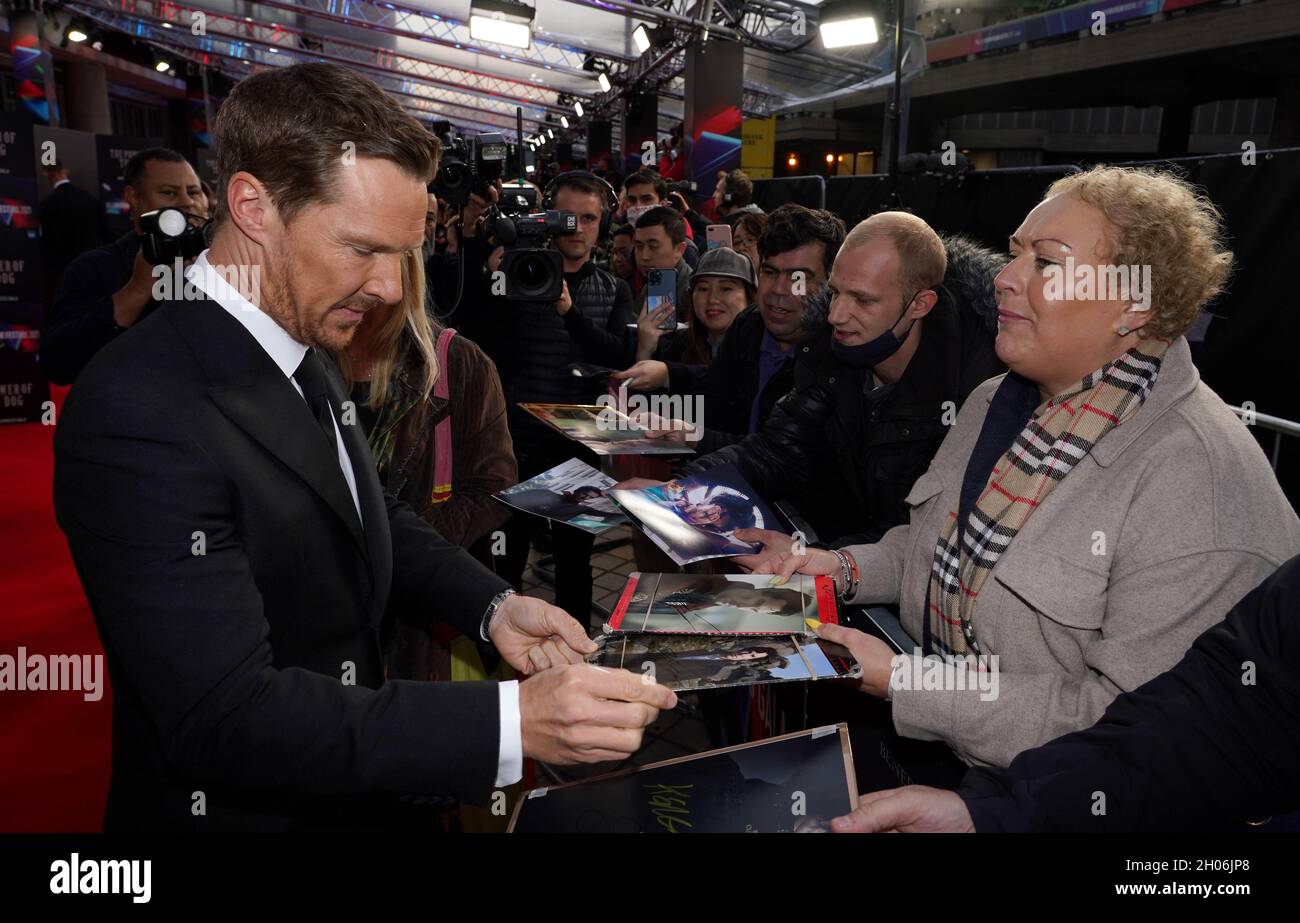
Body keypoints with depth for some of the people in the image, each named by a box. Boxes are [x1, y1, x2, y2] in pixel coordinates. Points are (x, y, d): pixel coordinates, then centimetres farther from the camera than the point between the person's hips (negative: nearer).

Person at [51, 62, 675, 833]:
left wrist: (494, 605, -6)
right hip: (242, 806, -7)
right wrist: (514, 723, -35)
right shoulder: (141, 414, -27)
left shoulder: (308, 350, -2)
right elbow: (227, 717, -30)